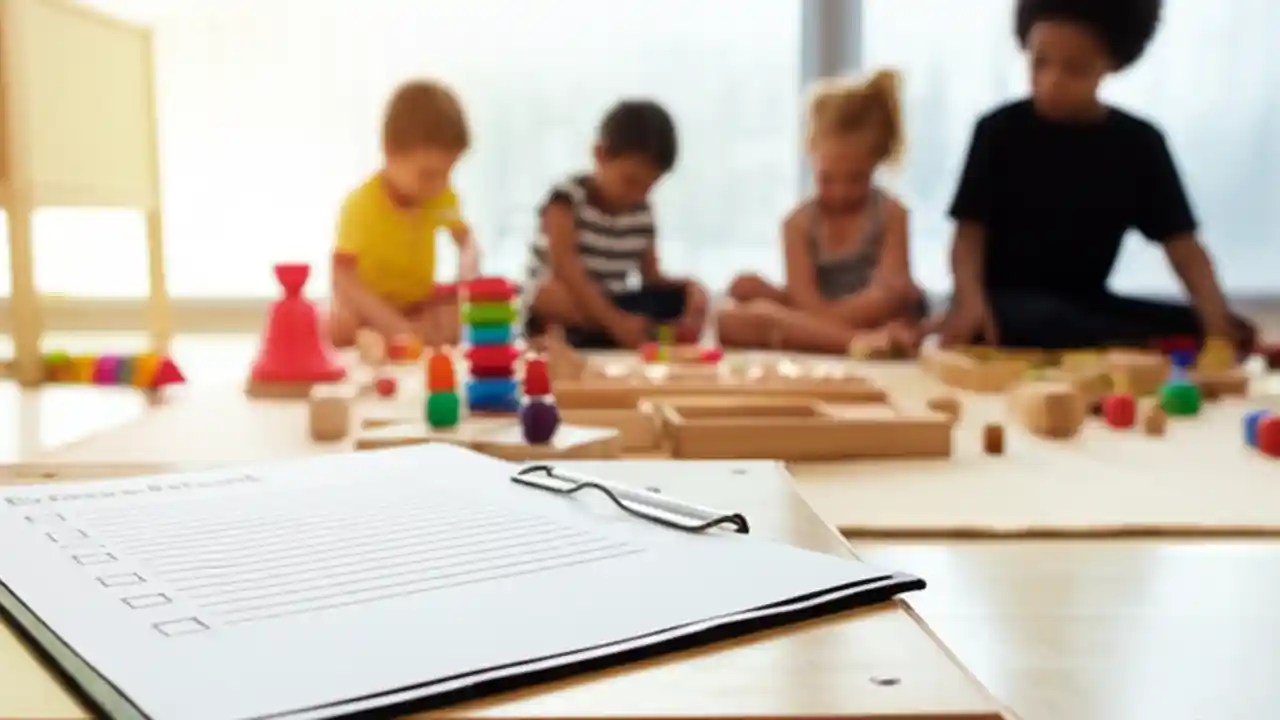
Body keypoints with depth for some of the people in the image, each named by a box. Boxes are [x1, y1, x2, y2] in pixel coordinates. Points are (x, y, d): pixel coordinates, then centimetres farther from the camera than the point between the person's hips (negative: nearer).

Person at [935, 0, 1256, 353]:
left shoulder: (1139, 142, 3)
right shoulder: (1000, 130, -4)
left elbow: (1182, 243, -2)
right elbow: (971, 231, -8)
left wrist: (1216, 317, -21)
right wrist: (971, 300, -30)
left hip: (1088, 304, 3)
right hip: (1007, 302, -3)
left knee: (1232, 333, -15)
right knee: (1039, 325, -40)